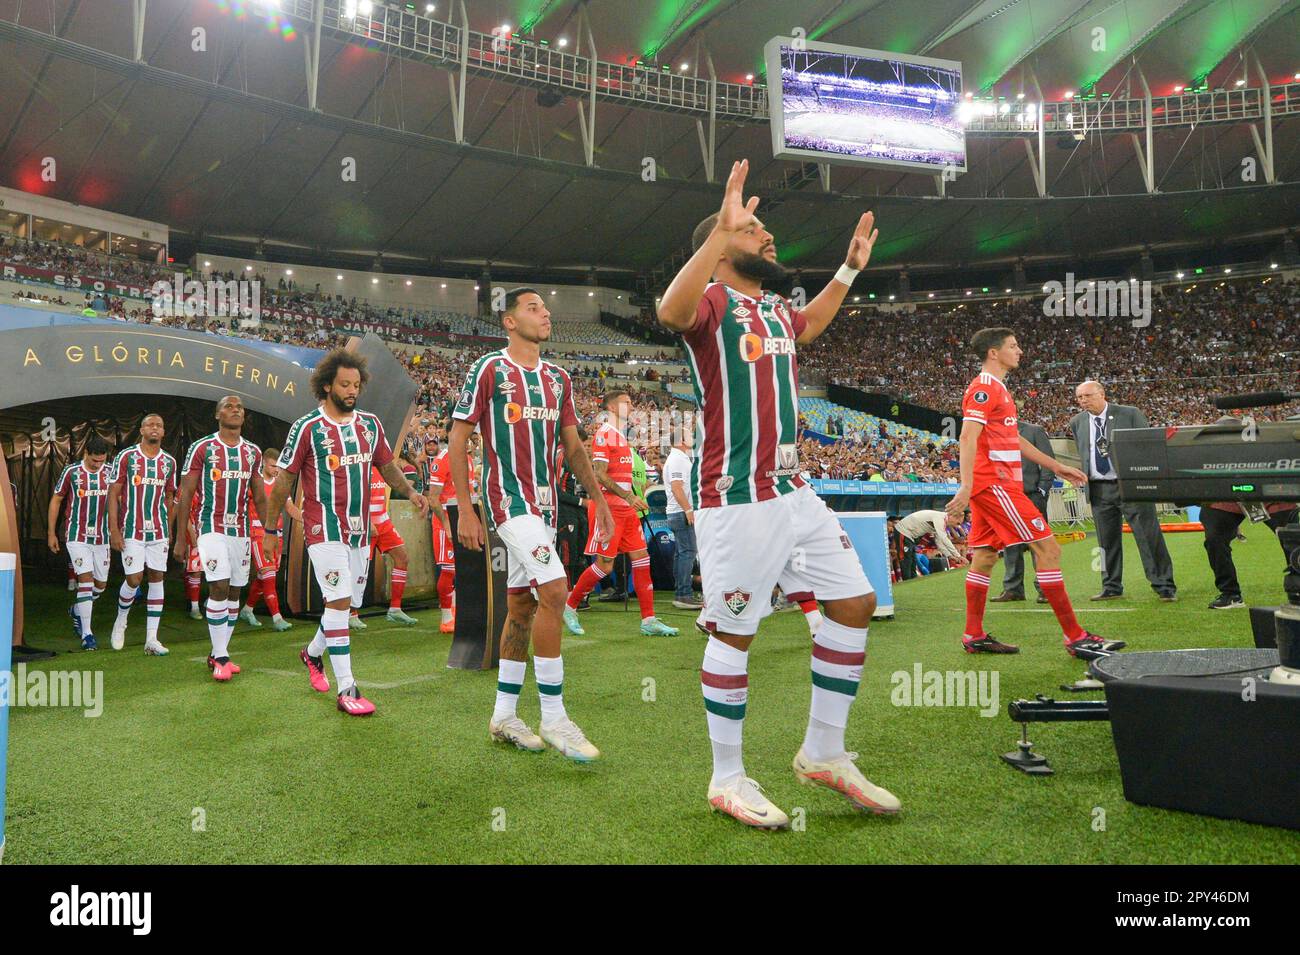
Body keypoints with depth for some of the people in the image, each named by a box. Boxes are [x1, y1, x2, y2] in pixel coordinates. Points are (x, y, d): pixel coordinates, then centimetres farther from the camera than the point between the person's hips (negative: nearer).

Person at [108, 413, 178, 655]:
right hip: (131, 529, -3)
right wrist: (114, 530, -9)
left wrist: (169, 528, 12)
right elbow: (113, 494, -4)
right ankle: (121, 619, 25)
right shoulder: (126, 457, -3)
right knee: (134, 579, -6)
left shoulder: (169, 462, 8)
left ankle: (151, 639, 4)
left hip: (159, 529, 3)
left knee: (156, 578, 1)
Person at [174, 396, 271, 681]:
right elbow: (185, 496, -2)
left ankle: (218, 654, 19)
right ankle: (220, 657, -5)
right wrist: (181, 538, -4)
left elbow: (259, 498, 13)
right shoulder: (202, 448, -3)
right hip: (212, 528, -5)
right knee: (220, 587, -14)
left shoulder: (253, 452, 9)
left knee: (234, 592, 7)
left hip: (241, 531, 5)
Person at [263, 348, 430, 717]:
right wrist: (270, 531, 1)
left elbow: (387, 465, 17)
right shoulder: (307, 427, -7)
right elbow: (283, 481, -2)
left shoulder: (369, 423, 7)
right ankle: (346, 690, -8)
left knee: (344, 601, 14)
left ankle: (312, 653, 42)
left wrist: (410, 492, -3)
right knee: (339, 600, -12)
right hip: (324, 529, -6)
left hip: (359, 530, 6)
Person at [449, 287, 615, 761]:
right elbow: (458, 441, -5)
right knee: (554, 590, -19)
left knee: (521, 605, 10)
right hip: (508, 496, -7)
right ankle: (553, 717, -9)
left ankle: (503, 715, 20)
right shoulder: (489, 370, -5)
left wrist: (599, 499, 7)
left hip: (545, 502, 7)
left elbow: (573, 446, 16)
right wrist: (465, 510, -10)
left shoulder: (558, 378, 14)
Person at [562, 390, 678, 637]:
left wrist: (635, 500, 18)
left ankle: (649, 621, 4)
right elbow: (600, 475, -18)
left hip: (626, 508, 9)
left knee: (641, 558, 3)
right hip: (607, 506, -9)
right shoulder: (604, 434, -10)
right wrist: (628, 496, -23)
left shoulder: (622, 436, 19)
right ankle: (569, 607, 13)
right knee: (605, 564, -6)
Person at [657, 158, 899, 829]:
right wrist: (724, 228, -38)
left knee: (854, 603, 9)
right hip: (736, 500, -9)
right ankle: (727, 779, 17)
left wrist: (849, 270, 39)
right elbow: (672, 313, -33)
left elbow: (807, 326, 42)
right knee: (732, 633, 0)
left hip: (793, 491, 9)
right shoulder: (711, 301, -8)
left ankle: (823, 753, 22)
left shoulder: (775, 308, 17)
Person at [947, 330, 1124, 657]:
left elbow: (1014, 439, 28)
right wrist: (966, 486, -32)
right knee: (1047, 547, -9)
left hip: (992, 485, 10)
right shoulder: (984, 388, -11)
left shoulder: (996, 388, 21)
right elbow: (968, 437, -23)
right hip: (996, 483, -10)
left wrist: (1056, 466, 29)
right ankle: (1075, 637, -7)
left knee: (984, 556, 9)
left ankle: (974, 636, 13)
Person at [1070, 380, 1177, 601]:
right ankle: (1111, 587, 19)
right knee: (1107, 540, 9)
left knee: (1149, 536, -3)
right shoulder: (1077, 422, 10)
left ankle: (1164, 586, 3)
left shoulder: (1130, 414, -2)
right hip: (1099, 489, 4)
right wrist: (1085, 479, 11)